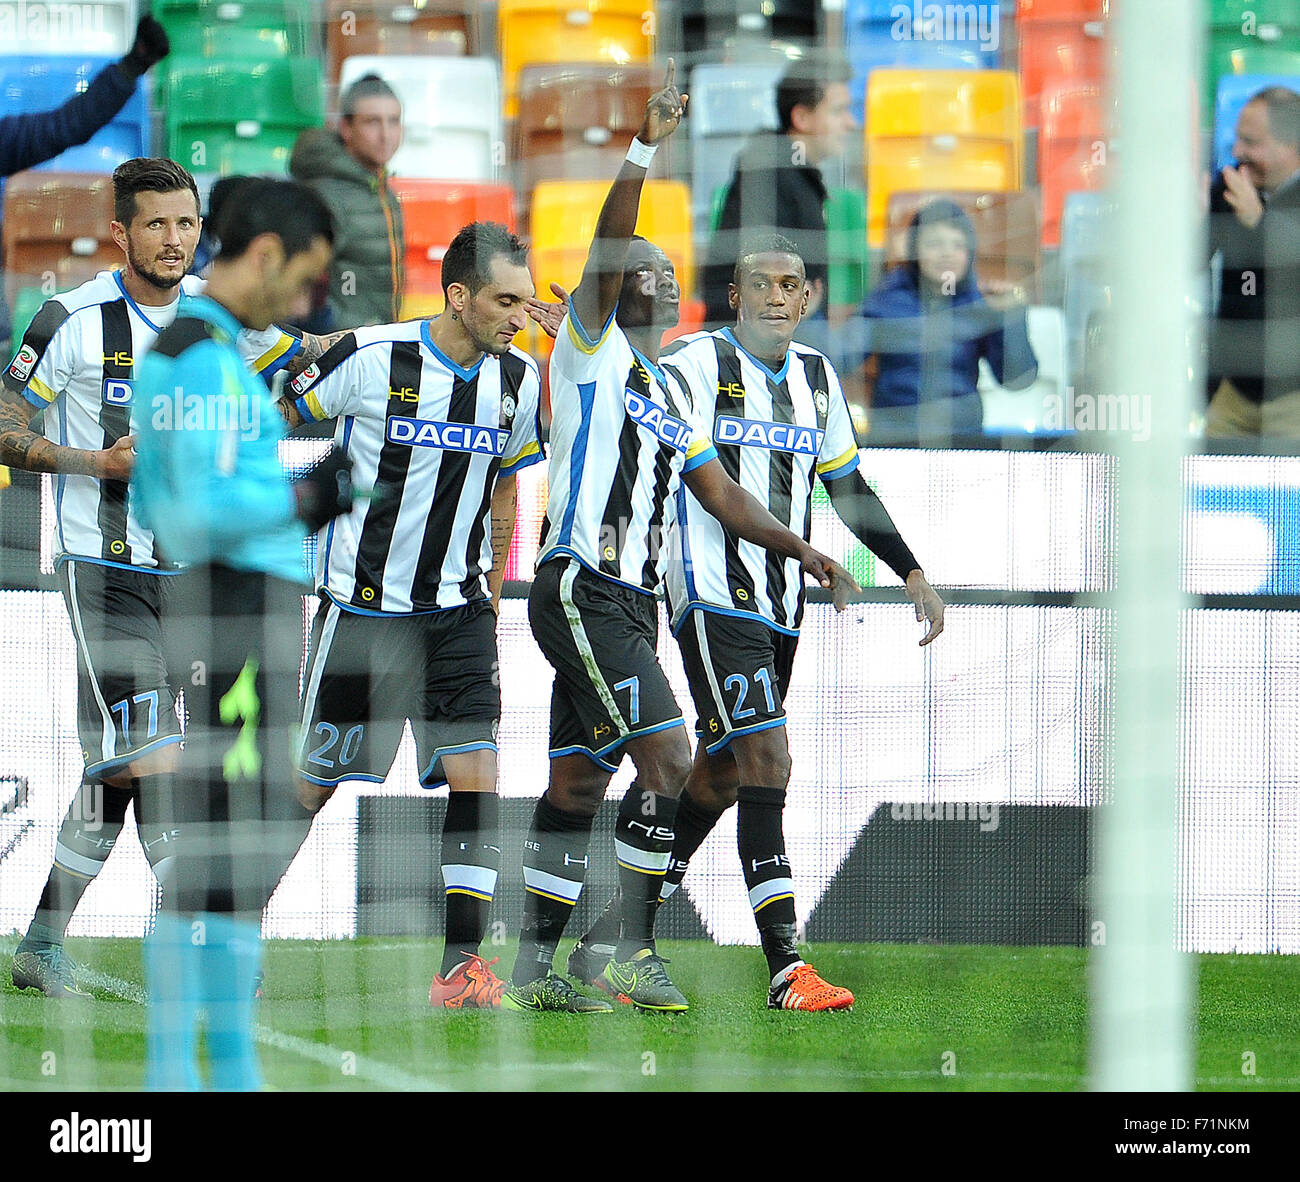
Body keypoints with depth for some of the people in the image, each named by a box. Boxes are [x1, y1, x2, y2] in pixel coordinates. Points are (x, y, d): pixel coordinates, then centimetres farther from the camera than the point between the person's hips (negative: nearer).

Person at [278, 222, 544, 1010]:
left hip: (458, 610, 4)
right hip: (363, 606, -4)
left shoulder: (518, 379, 1)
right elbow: (277, 420, 0)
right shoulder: (372, 359, -14)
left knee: (475, 773, -10)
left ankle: (463, 962, -9)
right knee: (323, 784, 1)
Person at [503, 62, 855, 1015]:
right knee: (668, 756, -15)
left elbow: (720, 493, 23)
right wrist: (641, 153, -26)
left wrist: (800, 550, 11)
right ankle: (633, 951, -12)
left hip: (628, 604, 8)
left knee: (579, 780, 10)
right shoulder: (591, 351, -1)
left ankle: (536, 965, 14)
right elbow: (605, 257, -16)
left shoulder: (672, 394, 21)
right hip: (582, 588, -8)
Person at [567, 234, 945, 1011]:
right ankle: (786, 968, -18)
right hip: (715, 594, -7)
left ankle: (609, 943, 21)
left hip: (780, 607, 7)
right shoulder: (701, 363, -7)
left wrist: (913, 574, 22)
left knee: (722, 774, 10)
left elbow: (849, 487, 23)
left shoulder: (816, 378, 14)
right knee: (767, 761, -15)